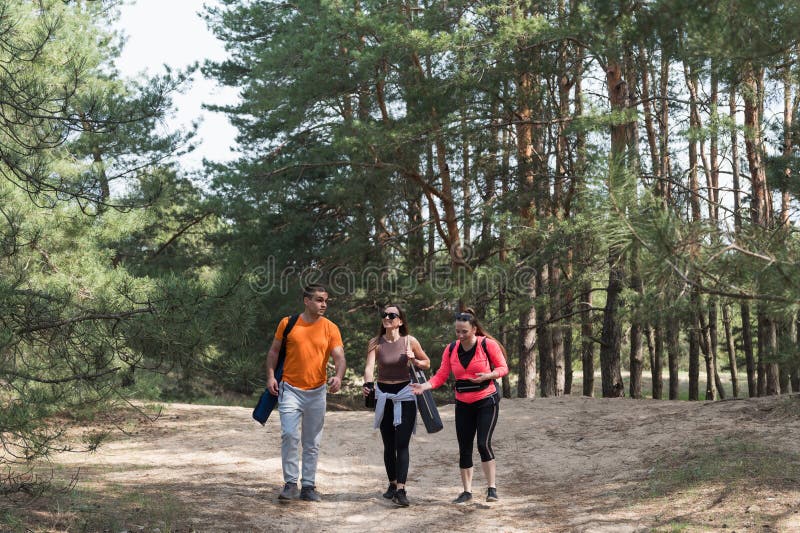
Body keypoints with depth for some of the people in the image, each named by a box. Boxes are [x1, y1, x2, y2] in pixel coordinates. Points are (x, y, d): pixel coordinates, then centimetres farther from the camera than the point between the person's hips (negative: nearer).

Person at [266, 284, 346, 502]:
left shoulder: (330, 328, 0)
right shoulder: (288, 323, 0)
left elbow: (339, 356, -8)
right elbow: (274, 351, 9)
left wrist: (338, 376, -27)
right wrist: (270, 376, -2)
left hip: (317, 392, 2)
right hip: (290, 389, -2)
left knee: (312, 443, 9)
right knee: (289, 435, -14)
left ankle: (308, 486, 18)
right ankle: (290, 483, -2)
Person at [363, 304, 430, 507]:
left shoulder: (410, 341, -5)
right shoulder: (375, 343, -4)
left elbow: (427, 363, 8)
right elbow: (369, 366, -19)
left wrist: (414, 361, -14)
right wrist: (367, 384, -39)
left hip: (404, 394, -2)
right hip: (383, 395, 2)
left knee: (402, 444, -11)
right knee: (388, 445, 10)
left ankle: (400, 490, -15)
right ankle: (392, 484, 27)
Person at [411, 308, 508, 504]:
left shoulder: (488, 344, -11)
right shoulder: (451, 349, 0)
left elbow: (503, 368, -3)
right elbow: (441, 376, -3)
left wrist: (487, 376, -22)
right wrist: (424, 386, -19)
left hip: (487, 401, -4)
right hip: (463, 404, 4)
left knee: (483, 444, -15)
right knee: (464, 448, 6)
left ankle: (492, 488, -3)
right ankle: (467, 491, 17)